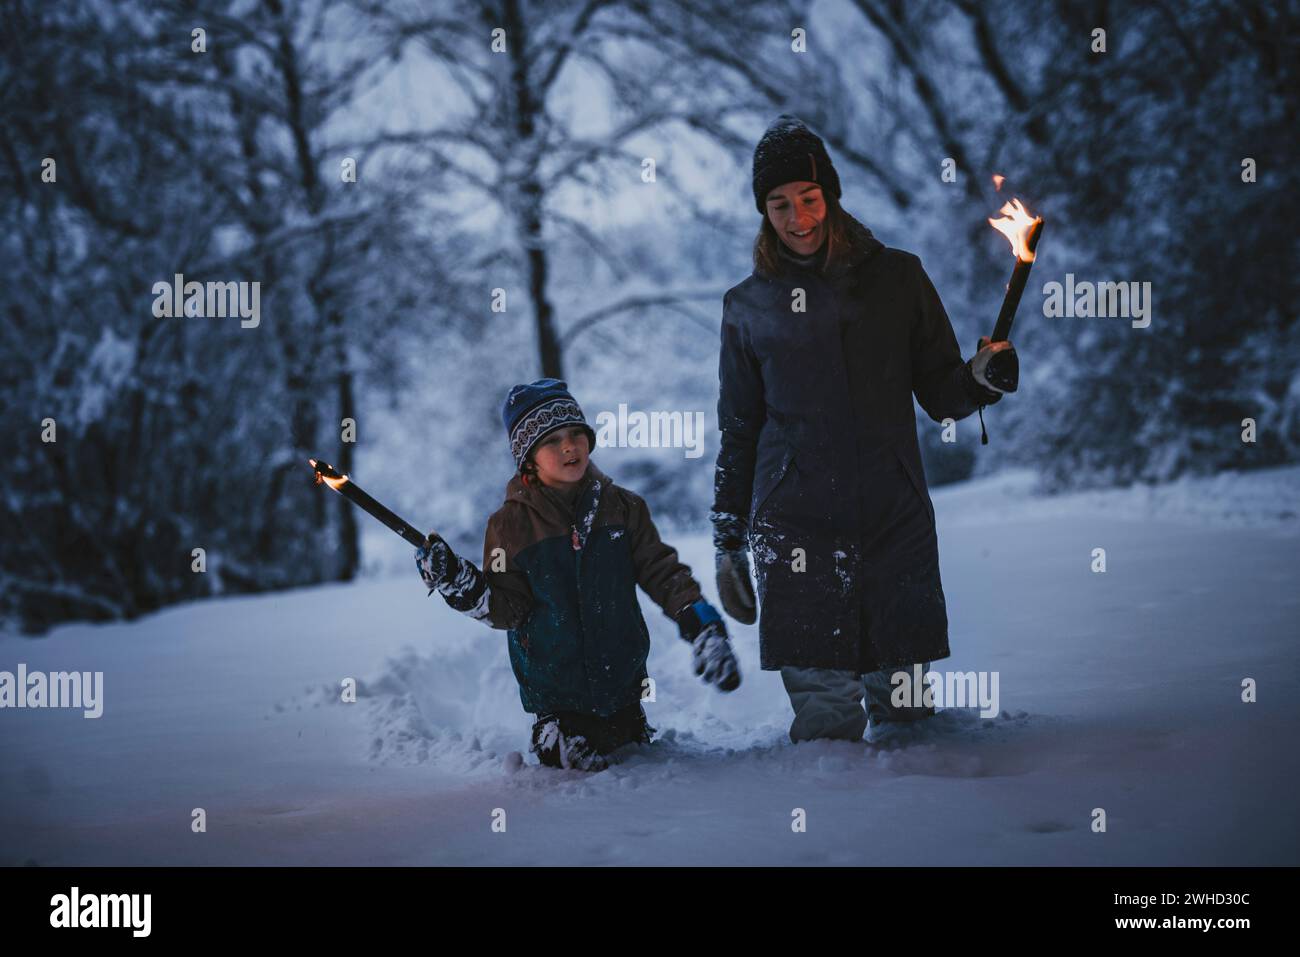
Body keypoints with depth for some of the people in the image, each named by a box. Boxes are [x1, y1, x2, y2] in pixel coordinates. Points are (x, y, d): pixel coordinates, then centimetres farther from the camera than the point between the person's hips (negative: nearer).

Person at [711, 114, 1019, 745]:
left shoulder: (896, 278, 8)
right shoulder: (750, 307, 10)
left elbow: (940, 396, 10)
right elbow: (738, 433, 15)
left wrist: (981, 380, -12)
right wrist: (727, 543, 12)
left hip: (895, 524, 0)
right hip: (794, 525, 0)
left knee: (902, 699, -2)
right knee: (822, 710, -6)